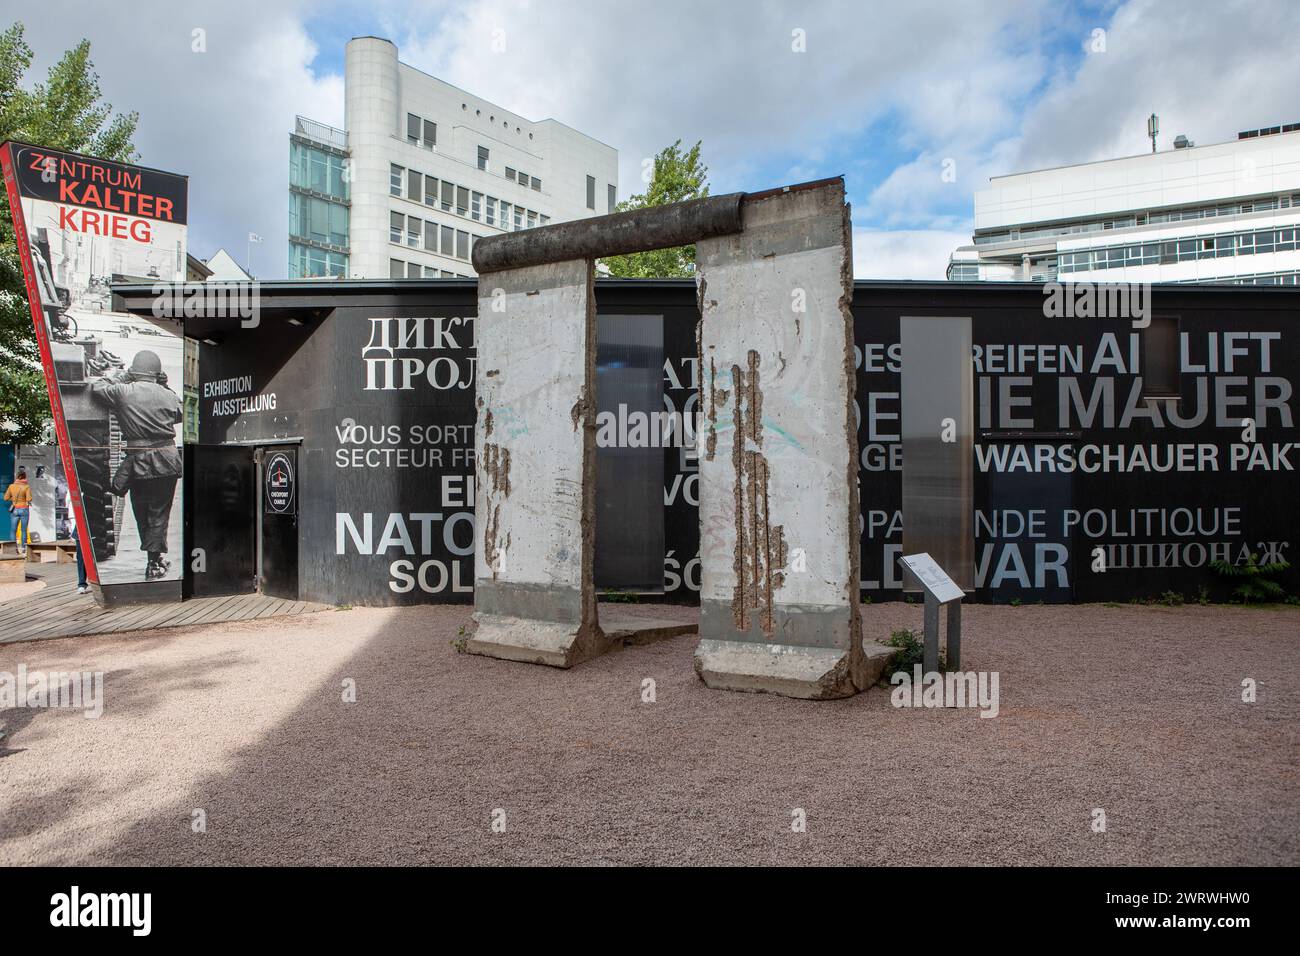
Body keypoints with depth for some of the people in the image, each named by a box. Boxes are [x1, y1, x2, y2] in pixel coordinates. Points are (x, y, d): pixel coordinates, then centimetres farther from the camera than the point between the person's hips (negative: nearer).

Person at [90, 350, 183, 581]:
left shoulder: (122, 392, -6)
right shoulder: (167, 395, -3)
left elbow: (96, 388, 10)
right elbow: (182, 414, 14)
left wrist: (119, 376, 19)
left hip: (138, 462, 0)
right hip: (166, 462, 0)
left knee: (142, 513, 14)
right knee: (159, 512, 8)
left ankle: (154, 559, 20)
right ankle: (155, 563, 11)